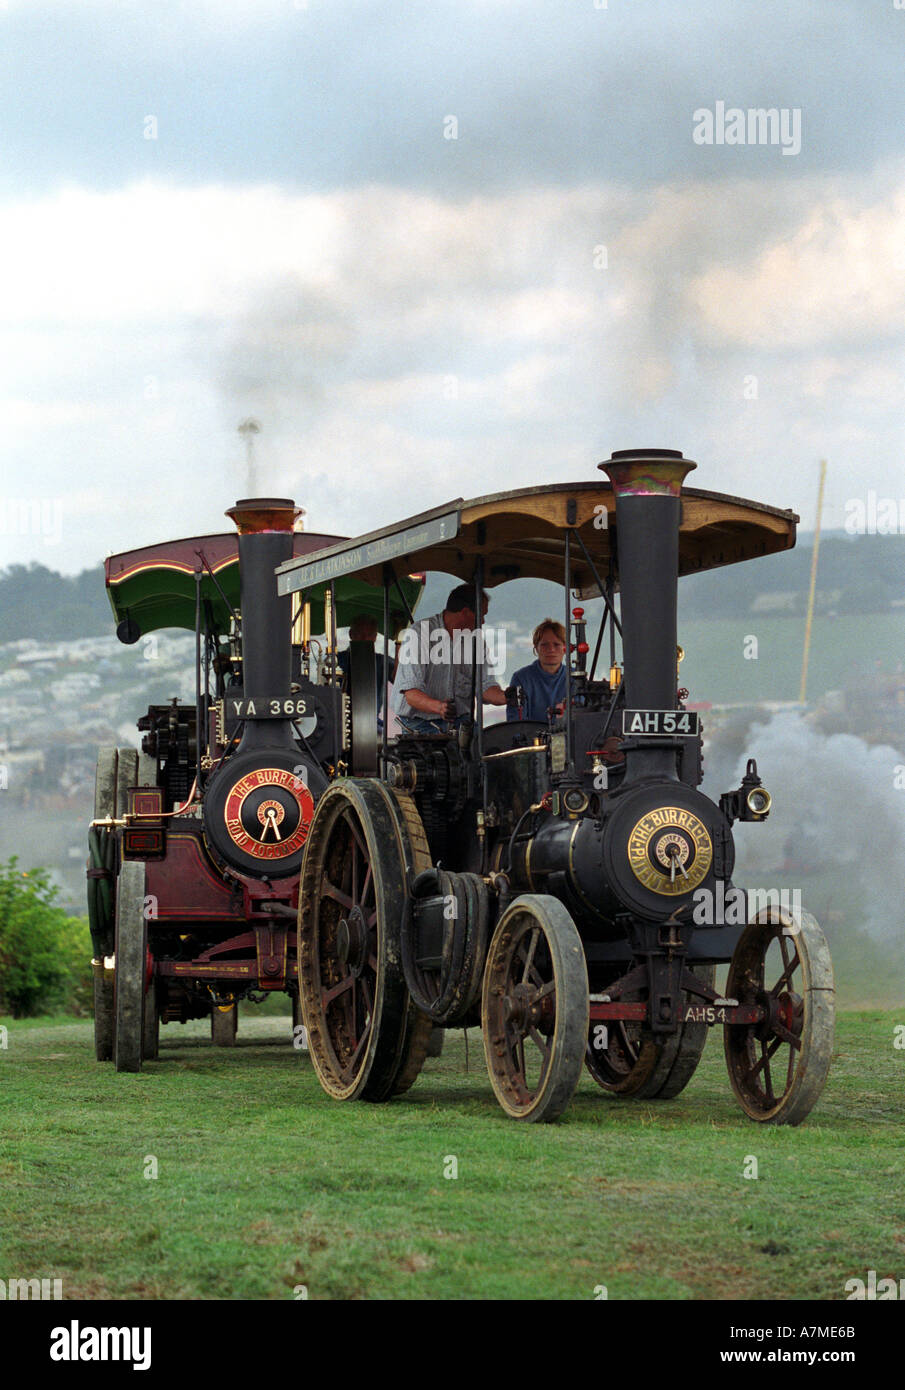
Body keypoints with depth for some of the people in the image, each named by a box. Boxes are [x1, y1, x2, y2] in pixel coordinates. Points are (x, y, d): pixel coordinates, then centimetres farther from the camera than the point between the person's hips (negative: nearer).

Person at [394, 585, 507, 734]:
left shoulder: (474, 640, 8)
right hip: (420, 721, -5)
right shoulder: (420, 634, -14)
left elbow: (486, 686, 2)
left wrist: (505, 697, -21)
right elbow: (411, 694, -21)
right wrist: (439, 707, -41)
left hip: (460, 721, 5)